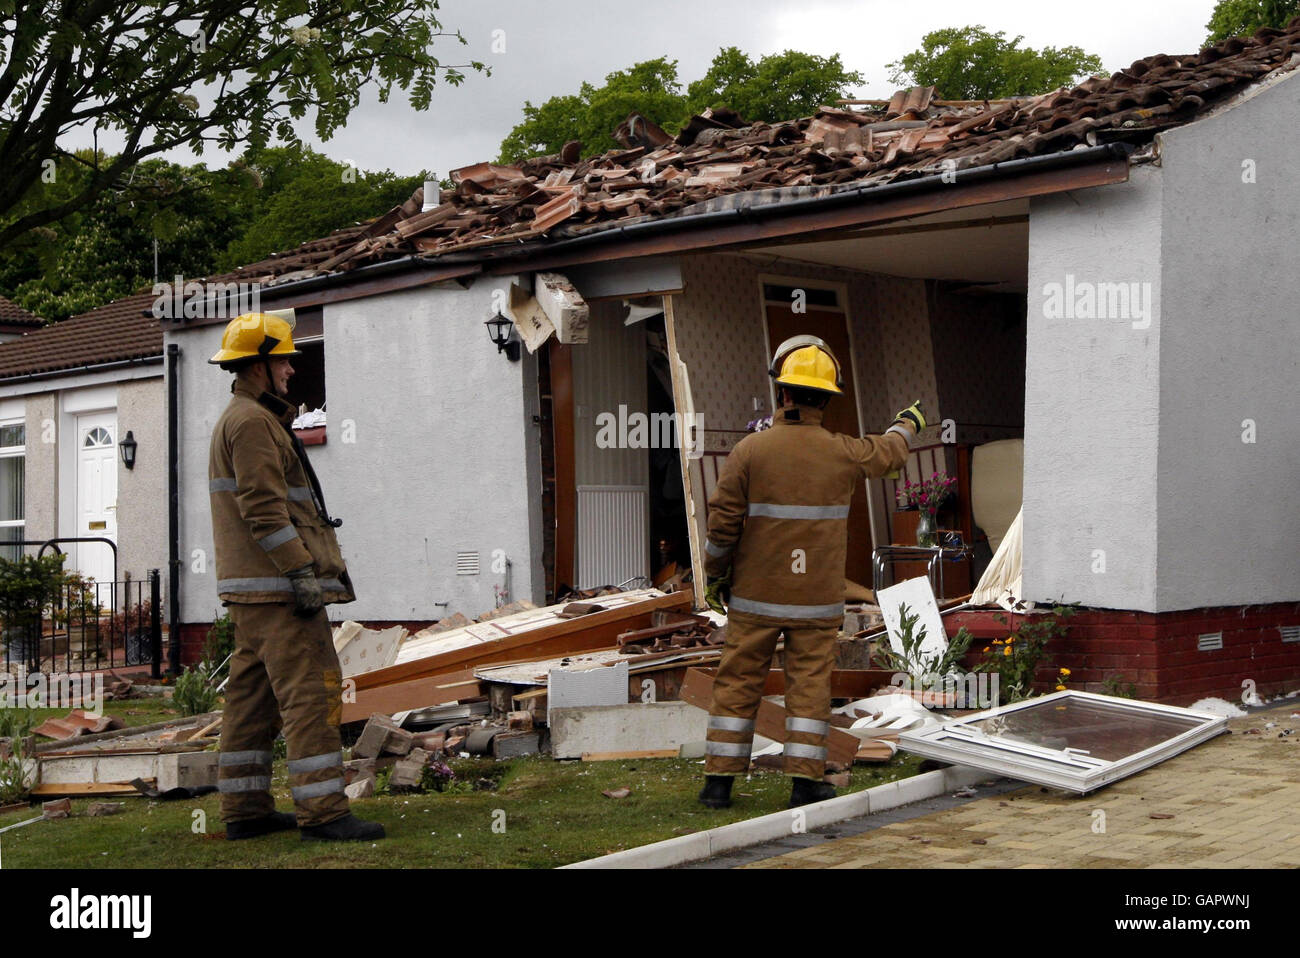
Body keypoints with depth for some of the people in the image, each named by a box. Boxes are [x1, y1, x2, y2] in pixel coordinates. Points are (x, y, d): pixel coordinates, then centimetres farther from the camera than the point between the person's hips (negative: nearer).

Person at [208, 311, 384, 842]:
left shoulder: (236, 420, 22)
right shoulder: (253, 421, -12)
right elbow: (263, 508, -21)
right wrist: (302, 572, -22)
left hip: (249, 585, 11)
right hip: (275, 585, -11)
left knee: (253, 696, 11)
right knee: (311, 691, -12)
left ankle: (245, 810, 16)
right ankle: (322, 810, -13)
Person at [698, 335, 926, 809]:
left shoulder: (750, 450, -9)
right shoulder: (842, 453, -4)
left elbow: (723, 520, -7)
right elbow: (887, 452, 18)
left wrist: (714, 574, 8)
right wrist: (907, 425, 40)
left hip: (756, 595, 0)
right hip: (817, 598, 0)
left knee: (738, 681, 6)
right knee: (810, 684, 6)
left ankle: (719, 780, 9)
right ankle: (805, 781, 7)